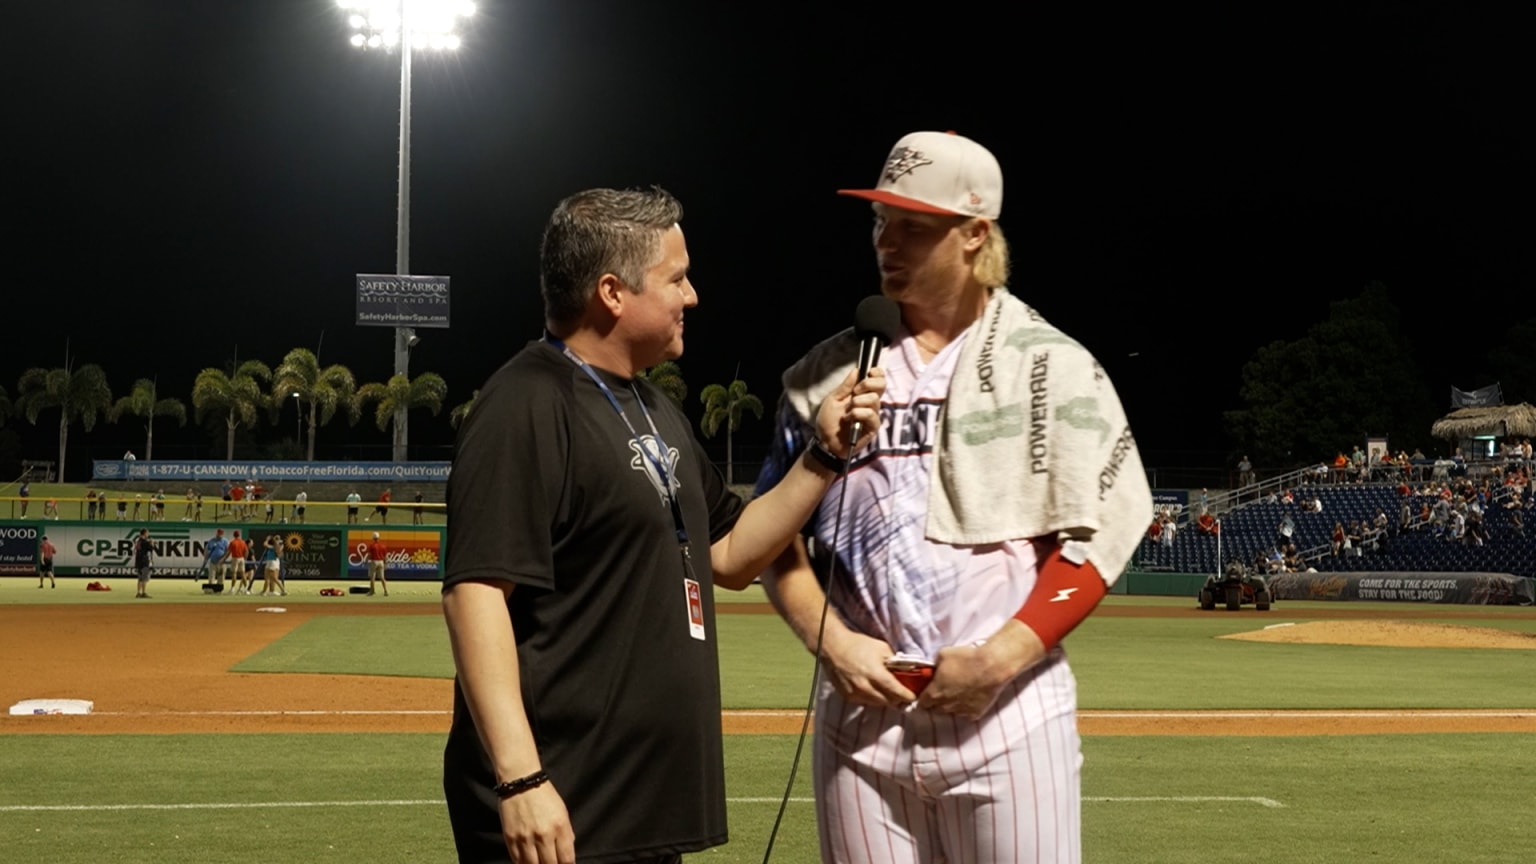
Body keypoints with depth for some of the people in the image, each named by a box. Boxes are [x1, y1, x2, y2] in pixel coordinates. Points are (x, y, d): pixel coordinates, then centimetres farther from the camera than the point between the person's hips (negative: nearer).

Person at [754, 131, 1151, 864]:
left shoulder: (1051, 366, 1)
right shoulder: (829, 371, 10)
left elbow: (1099, 533, -5)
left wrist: (1000, 659, -14)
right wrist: (829, 642, -6)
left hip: (1008, 705, -3)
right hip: (860, 707, 3)